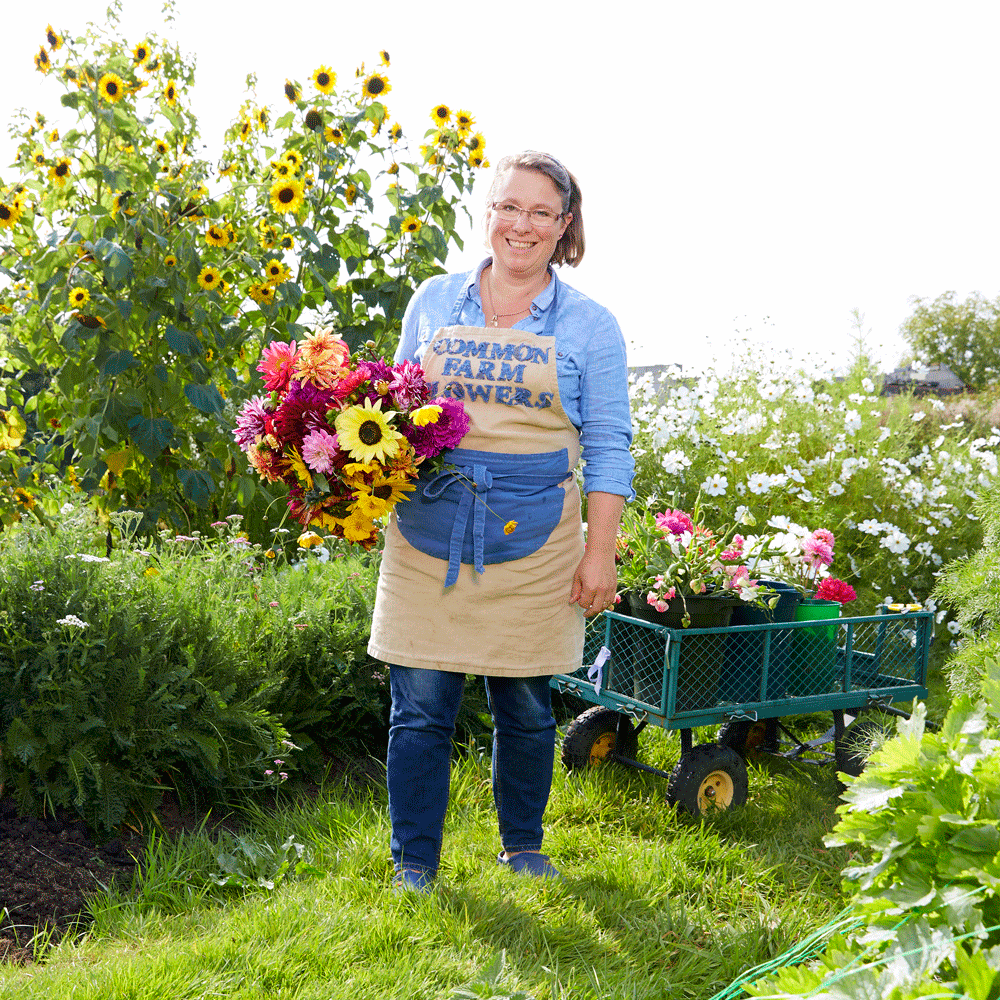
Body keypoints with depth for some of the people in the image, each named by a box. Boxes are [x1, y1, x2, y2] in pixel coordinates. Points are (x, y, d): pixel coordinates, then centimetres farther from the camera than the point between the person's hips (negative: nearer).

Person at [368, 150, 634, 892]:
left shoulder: (589, 325, 4)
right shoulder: (434, 301, 9)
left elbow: (607, 449, 3)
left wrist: (601, 553, -3)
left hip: (532, 546, -1)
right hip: (428, 537, 1)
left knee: (526, 706, 10)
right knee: (420, 706, 2)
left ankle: (523, 846, 32)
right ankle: (414, 866, 17)